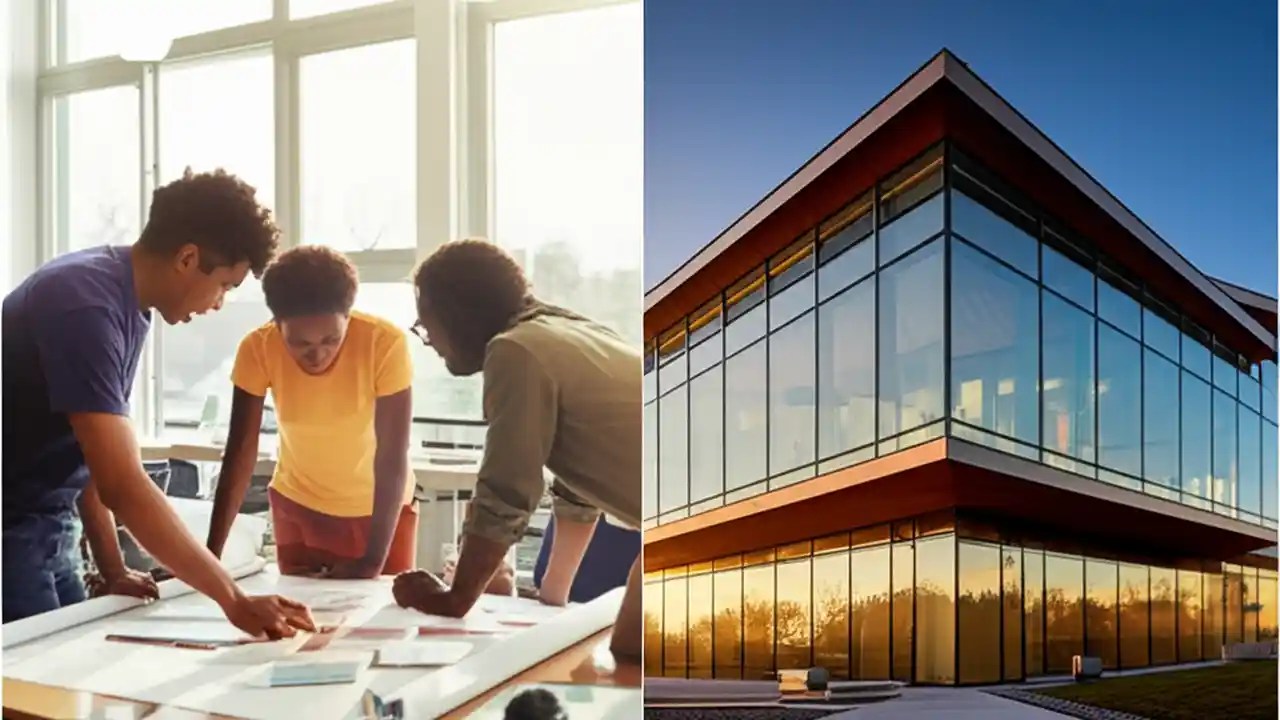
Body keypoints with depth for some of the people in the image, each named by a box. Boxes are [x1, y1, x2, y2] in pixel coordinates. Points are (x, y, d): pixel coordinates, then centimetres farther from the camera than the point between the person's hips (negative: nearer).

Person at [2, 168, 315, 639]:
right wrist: (234, 600, -30)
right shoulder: (88, 305, -25)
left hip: (50, 531, 9)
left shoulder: (128, 303, 4)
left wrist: (113, 571, 5)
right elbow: (123, 486, -31)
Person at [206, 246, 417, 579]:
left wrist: (374, 560, -28)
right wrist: (211, 554, -26)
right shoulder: (257, 349, -22)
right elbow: (240, 453, -20)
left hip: (381, 507, -1)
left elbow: (392, 458, -26)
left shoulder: (386, 343, -29)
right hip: (298, 505, 2)